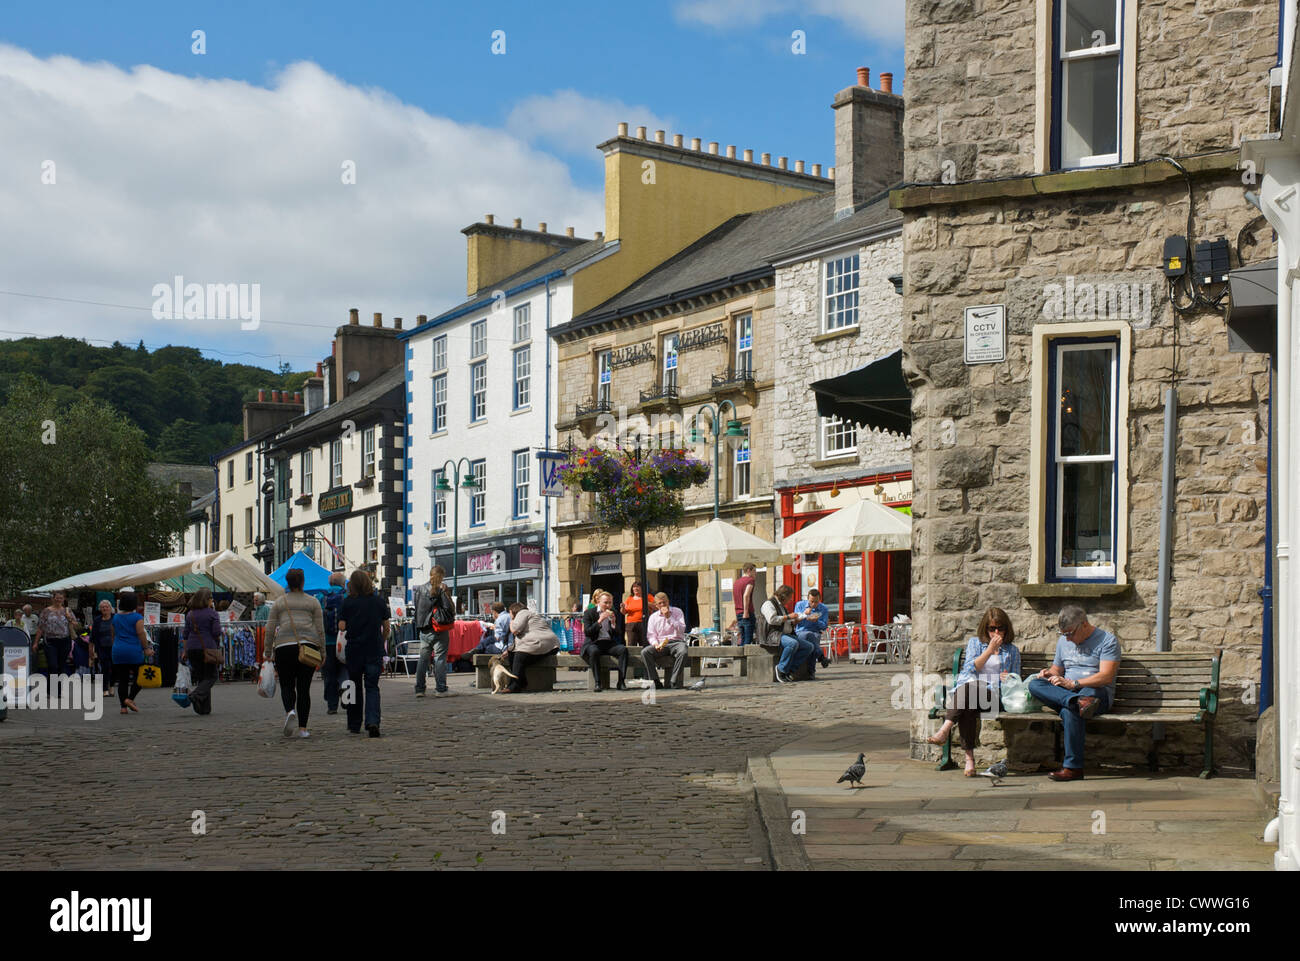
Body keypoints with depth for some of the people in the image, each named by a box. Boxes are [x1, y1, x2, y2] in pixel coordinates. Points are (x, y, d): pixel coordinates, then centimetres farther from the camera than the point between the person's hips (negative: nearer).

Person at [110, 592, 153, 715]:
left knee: (122, 680, 6)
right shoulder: (137, 617, -7)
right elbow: (141, 634, -14)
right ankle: (130, 699, -9)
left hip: (118, 653, 5)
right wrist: (146, 648, -8)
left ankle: (123, 707, 3)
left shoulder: (116, 617, 10)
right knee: (139, 676, 7)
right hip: (134, 652, -5)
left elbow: (113, 635, 18)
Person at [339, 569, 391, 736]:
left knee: (355, 687, 12)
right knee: (372, 687, 3)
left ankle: (354, 725, 19)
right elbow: (386, 627, 4)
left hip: (354, 649, 0)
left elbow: (342, 627, -6)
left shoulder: (347, 602, -5)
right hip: (375, 650, 0)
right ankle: (373, 721, -17)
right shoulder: (380, 601, 0)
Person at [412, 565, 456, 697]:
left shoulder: (419, 589, 4)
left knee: (423, 659, 10)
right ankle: (440, 689, -1)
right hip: (440, 631, -4)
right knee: (440, 659, 1)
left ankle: (419, 689, 9)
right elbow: (450, 609, -12)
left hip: (424, 630, 4)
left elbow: (417, 609, 9)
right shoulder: (442, 590, -10)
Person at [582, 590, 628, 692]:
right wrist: (599, 621, -19)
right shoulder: (589, 614, 1)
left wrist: (613, 623, -11)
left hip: (610, 643, 3)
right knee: (593, 651, -38)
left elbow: (618, 634, 8)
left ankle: (621, 682, -26)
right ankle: (597, 683, -35)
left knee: (623, 649, -27)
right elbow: (586, 632, -10)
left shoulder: (615, 614, 11)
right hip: (594, 643, -3)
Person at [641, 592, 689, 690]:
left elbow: (681, 630, -5)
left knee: (683, 652, -38)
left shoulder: (677, 612, 8)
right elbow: (650, 635, 9)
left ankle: (674, 681, -32)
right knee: (644, 652, -26)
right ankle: (655, 681, -25)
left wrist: (669, 617, -10)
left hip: (676, 642, -2)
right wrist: (655, 644, -14)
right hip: (660, 644, 2)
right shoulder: (653, 617, 14)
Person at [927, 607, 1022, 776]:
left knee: (969, 688, -38)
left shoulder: (1012, 651, 22)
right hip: (966, 689, 1)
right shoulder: (975, 643, 21)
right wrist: (990, 650, -3)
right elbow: (970, 668, 4)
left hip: (992, 694, -1)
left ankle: (945, 729, -51)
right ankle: (969, 756, -45)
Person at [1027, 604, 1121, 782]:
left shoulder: (1107, 640, -1)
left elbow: (1106, 677, -12)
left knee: (1069, 711, -39)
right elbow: (1057, 670, 29)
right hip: (1063, 693, 6)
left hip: (1097, 693, -6)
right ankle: (1079, 702, -47)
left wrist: (1073, 684, -20)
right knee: (1034, 684, -24)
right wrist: (1049, 673, 2)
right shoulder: (1063, 641, 20)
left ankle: (1073, 768, -37)